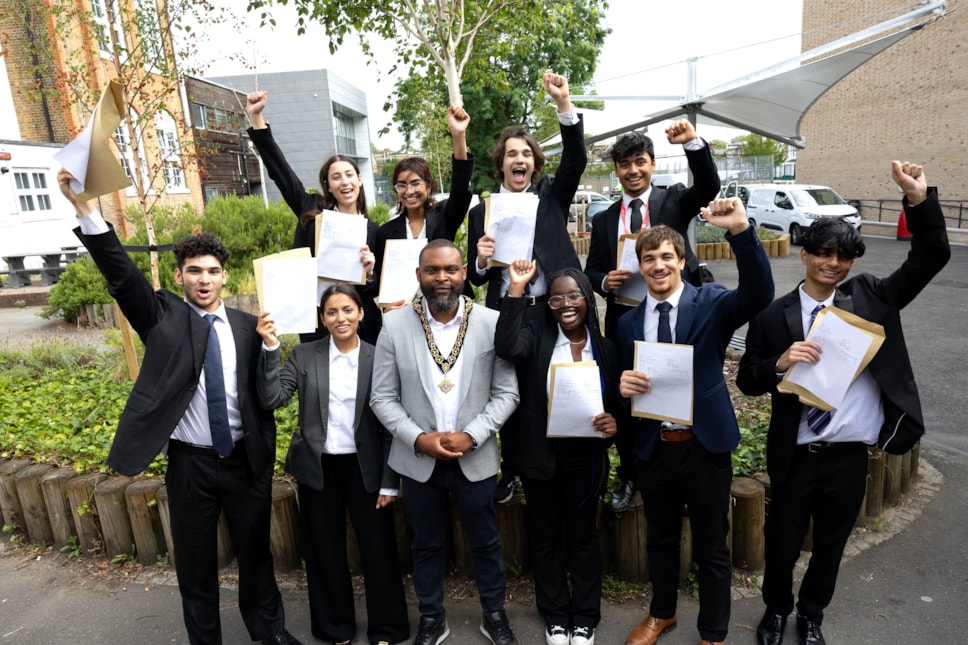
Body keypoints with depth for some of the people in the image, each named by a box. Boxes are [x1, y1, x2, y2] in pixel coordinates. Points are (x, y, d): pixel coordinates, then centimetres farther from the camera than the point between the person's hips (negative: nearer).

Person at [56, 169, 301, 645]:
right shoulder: (162, 316, -4)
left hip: (246, 460, 2)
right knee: (195, 564, 14)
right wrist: (85, 211, -29)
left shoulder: (247, 326, 0)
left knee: (256, 552, 17)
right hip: (190, 463, -1)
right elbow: (121, 274, -18)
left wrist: (267, 455, -2)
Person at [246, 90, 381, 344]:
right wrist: (256, 117, -5)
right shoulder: (313, 213, 3)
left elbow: (378, 290, 6)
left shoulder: (373, 230, 4)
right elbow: (279, 168, 0)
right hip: (316, 322, 0)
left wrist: (369, 274, -16)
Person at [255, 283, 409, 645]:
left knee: (378, 550, 10)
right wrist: (270, 347, -22)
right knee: (326, 551, 16)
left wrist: (390, 481, -5)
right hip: (317, 468, 1)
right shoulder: (304, 355, -2)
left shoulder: (377, 358, -6)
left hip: (364, 468, -1)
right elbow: (271, 399, -12)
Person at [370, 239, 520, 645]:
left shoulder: (492, 322, -8)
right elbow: (382, 398, -4)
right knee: (426, 545, 19)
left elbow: (506, 392, -6)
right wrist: (419, 439, -16)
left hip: (475, 458, 0)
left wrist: (471, 436, -17)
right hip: (418, 459, 1)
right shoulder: (395, 325, -7)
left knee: (485, 542, 18)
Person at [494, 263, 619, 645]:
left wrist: (613, 422, -16)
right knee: (545, 538, 16)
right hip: (540, 457, 0)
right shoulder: (536, 335, -6)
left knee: (583, 537, 16)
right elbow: (506, 347, -29)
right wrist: (516, 289, -29)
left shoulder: (605, 348, 0)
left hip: (585, 458, 1)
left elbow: (616, 402, 7)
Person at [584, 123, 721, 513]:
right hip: (623, 319, 3)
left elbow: (708, 188, -18)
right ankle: (628, 477, 32)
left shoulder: (674, 201, 2)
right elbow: (591, 272, 9)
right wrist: (604, 281, -14)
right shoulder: (604, 219, 9)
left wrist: (693, 143, -32)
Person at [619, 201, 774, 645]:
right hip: (653, 448, 3)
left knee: (712, 548, 14)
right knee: (661, 539, 23)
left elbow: (758, 296, -27)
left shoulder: (710, 303, -7)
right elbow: (624, 383, 8)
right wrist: (623, 386, -17)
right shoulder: (628, 322, 4)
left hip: (705, 446, -3)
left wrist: (740, 231, -41)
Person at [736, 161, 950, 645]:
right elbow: (747, 381, -5)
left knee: (830, 545, 20)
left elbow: (931, 257, -6)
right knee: (782, 544, 15)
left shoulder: (870, 298, 0)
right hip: (794, 457, -2)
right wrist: (780, 363, -25)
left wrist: (919, 198, -17)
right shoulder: (773, 316, -7)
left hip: (849, 456, 2)